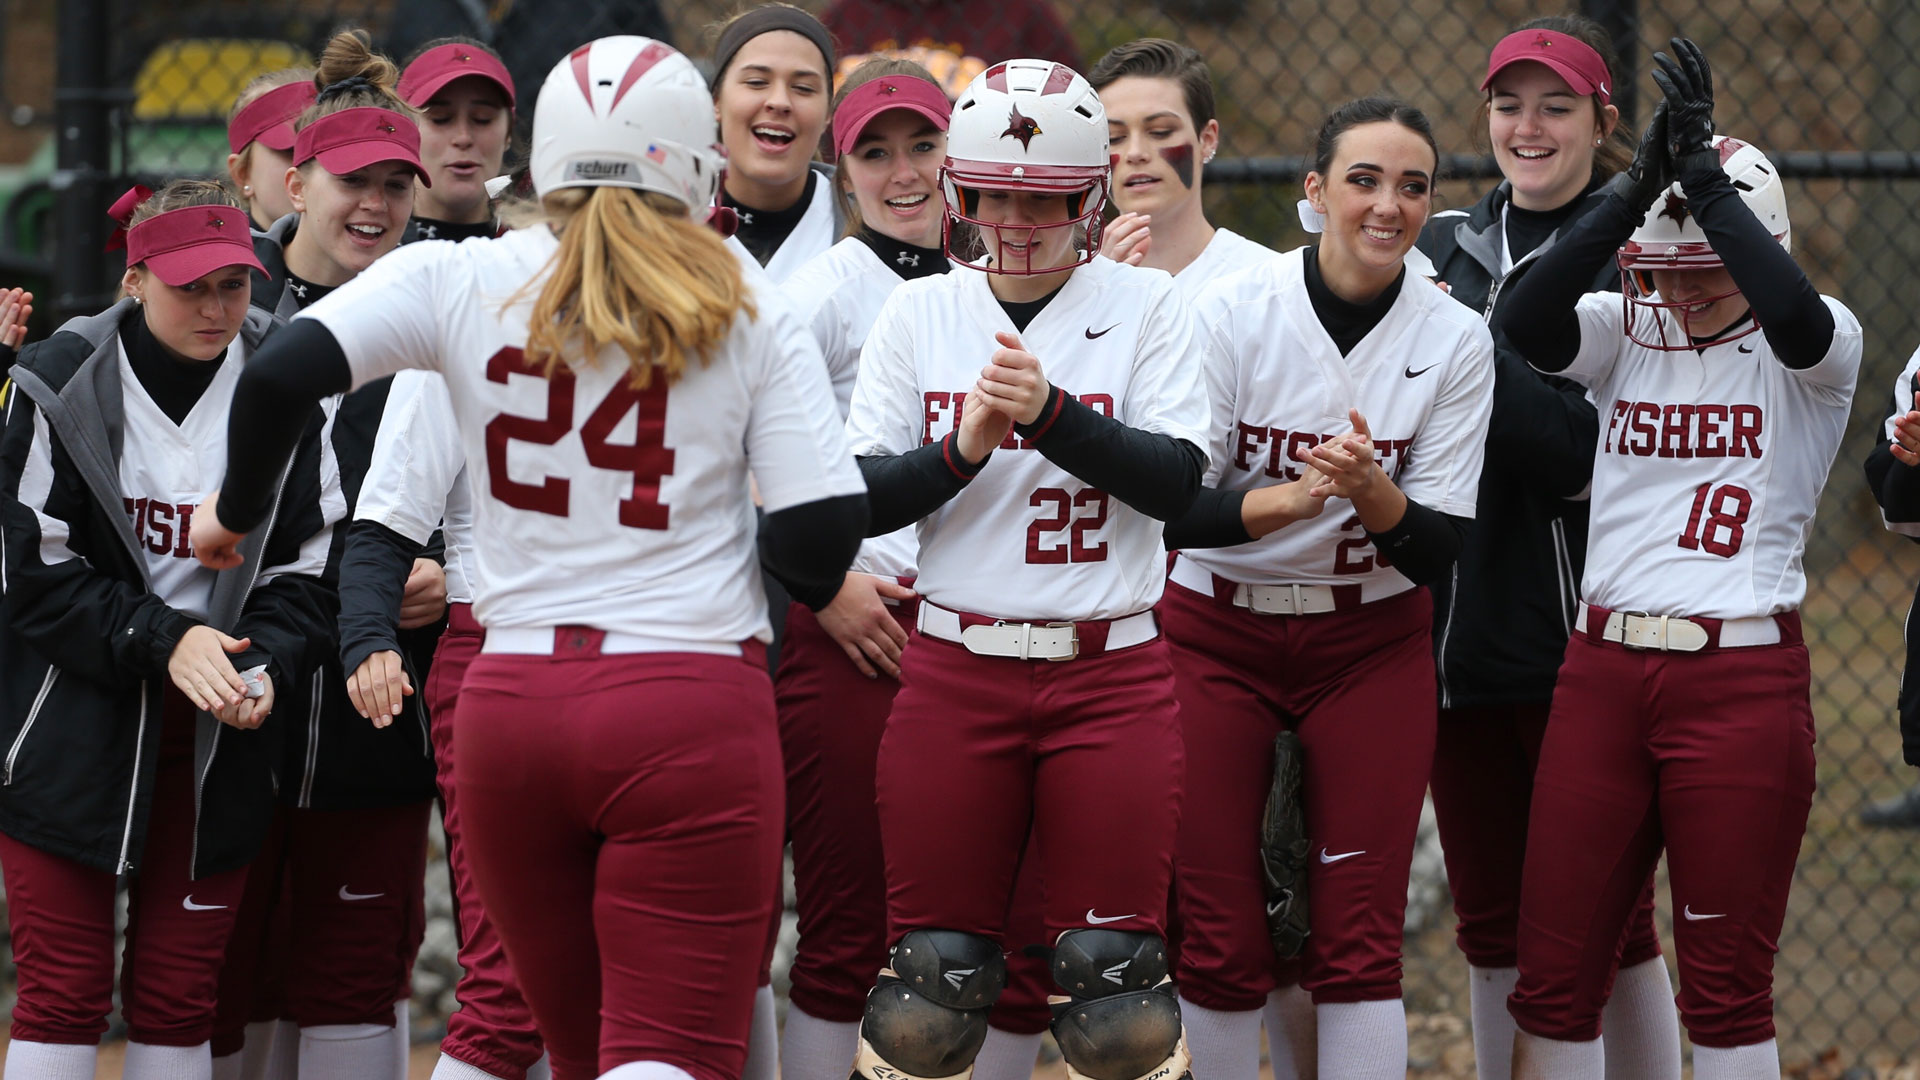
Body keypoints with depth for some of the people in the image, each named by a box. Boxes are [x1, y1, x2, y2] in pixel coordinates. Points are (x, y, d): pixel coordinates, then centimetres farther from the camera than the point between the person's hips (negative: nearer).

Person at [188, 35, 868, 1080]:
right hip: (694, 705, -3)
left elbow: (276, 377, -7)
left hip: (509, 703, 3)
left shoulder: (461, 282, 3)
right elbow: (822, 540, -4)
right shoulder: (749, 321, 0)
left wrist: (233, 509, 11)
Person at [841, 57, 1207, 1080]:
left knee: (1112, 975, -2)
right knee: (933, 970, 1)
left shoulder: (1144, 306, 2)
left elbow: (1177, 479, -9)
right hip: (954, 675, 1)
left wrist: (1051, 415, -21)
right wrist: (961, 450, -15)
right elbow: (853, 498, 2)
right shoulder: (918, 313, 7)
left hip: (1110, 674, -1)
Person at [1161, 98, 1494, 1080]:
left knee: (1359, 940, -4)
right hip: (1218, 637, -1)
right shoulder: (1230, 312, -12)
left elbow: (1438, 552, -8)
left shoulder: (1455, 342, -7)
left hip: (1371, 647, 1)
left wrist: (1372, 493, -29)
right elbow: (1172, 510, -14)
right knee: (1217, 938, -1)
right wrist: (1292, 498, -32)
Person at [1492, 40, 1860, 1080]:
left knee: (1727, 989, 3)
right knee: (1552, 977, 4)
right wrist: (1638, 186, -21)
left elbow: (1793, 312, -26)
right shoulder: (1628, 338, 8)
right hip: (1602, 671, 4)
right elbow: (1520, 325, -12)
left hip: (1741, 681, -4)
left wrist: (1703, 168, -26)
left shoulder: (1811, 353, -1)